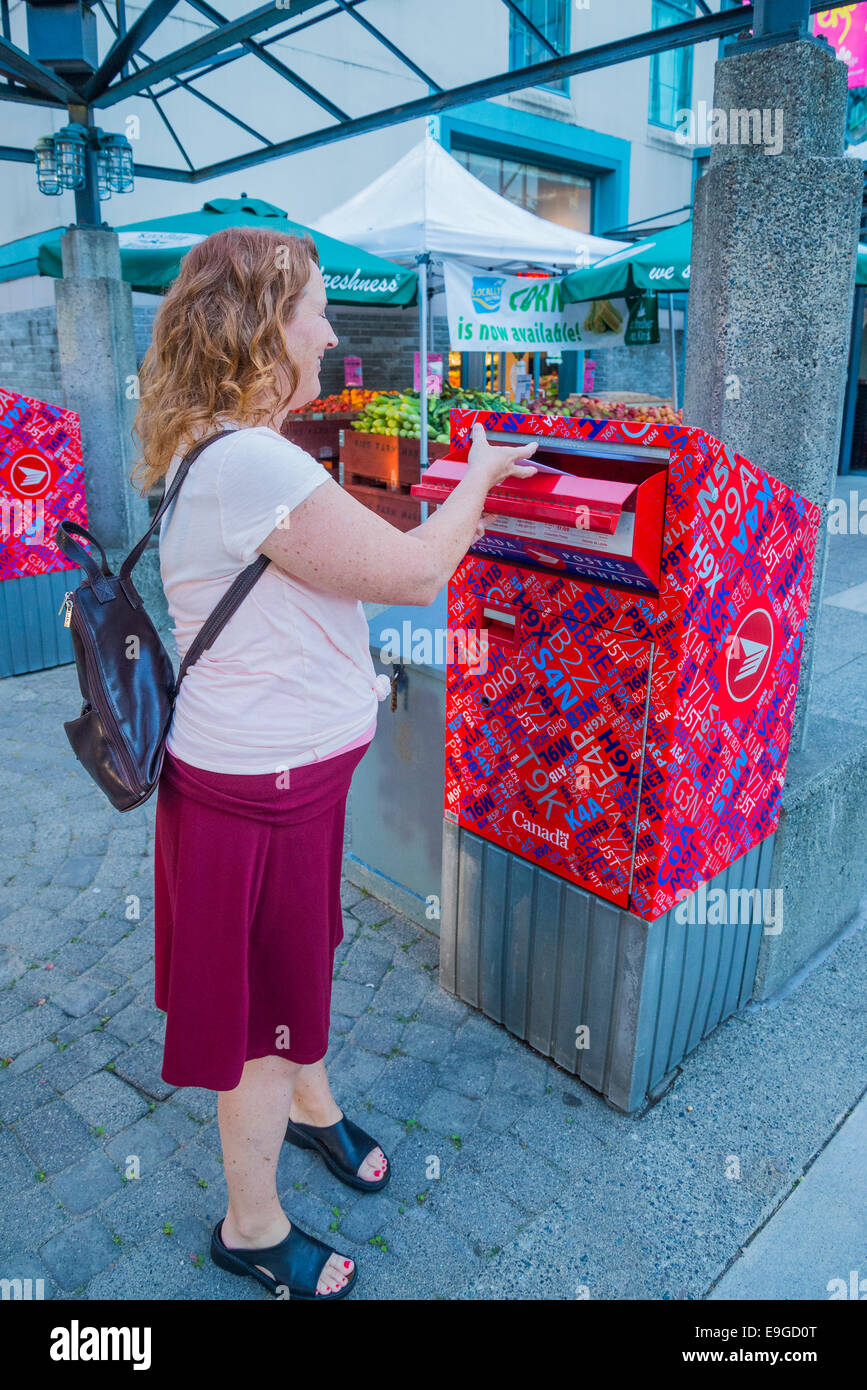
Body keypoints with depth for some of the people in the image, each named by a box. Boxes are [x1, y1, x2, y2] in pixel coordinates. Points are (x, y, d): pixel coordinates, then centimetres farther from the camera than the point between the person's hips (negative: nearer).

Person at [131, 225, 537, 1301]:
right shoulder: (251, 464, -26)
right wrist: (478, 475, -7)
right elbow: (410, 571, -22)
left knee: (300, 960, 28)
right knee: (263, 1006, 9)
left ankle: (310, 1107, 55)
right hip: (263, 784, -10)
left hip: (281, 763, 10)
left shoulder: (220, 452, 8)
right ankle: (251, 1229, 34)